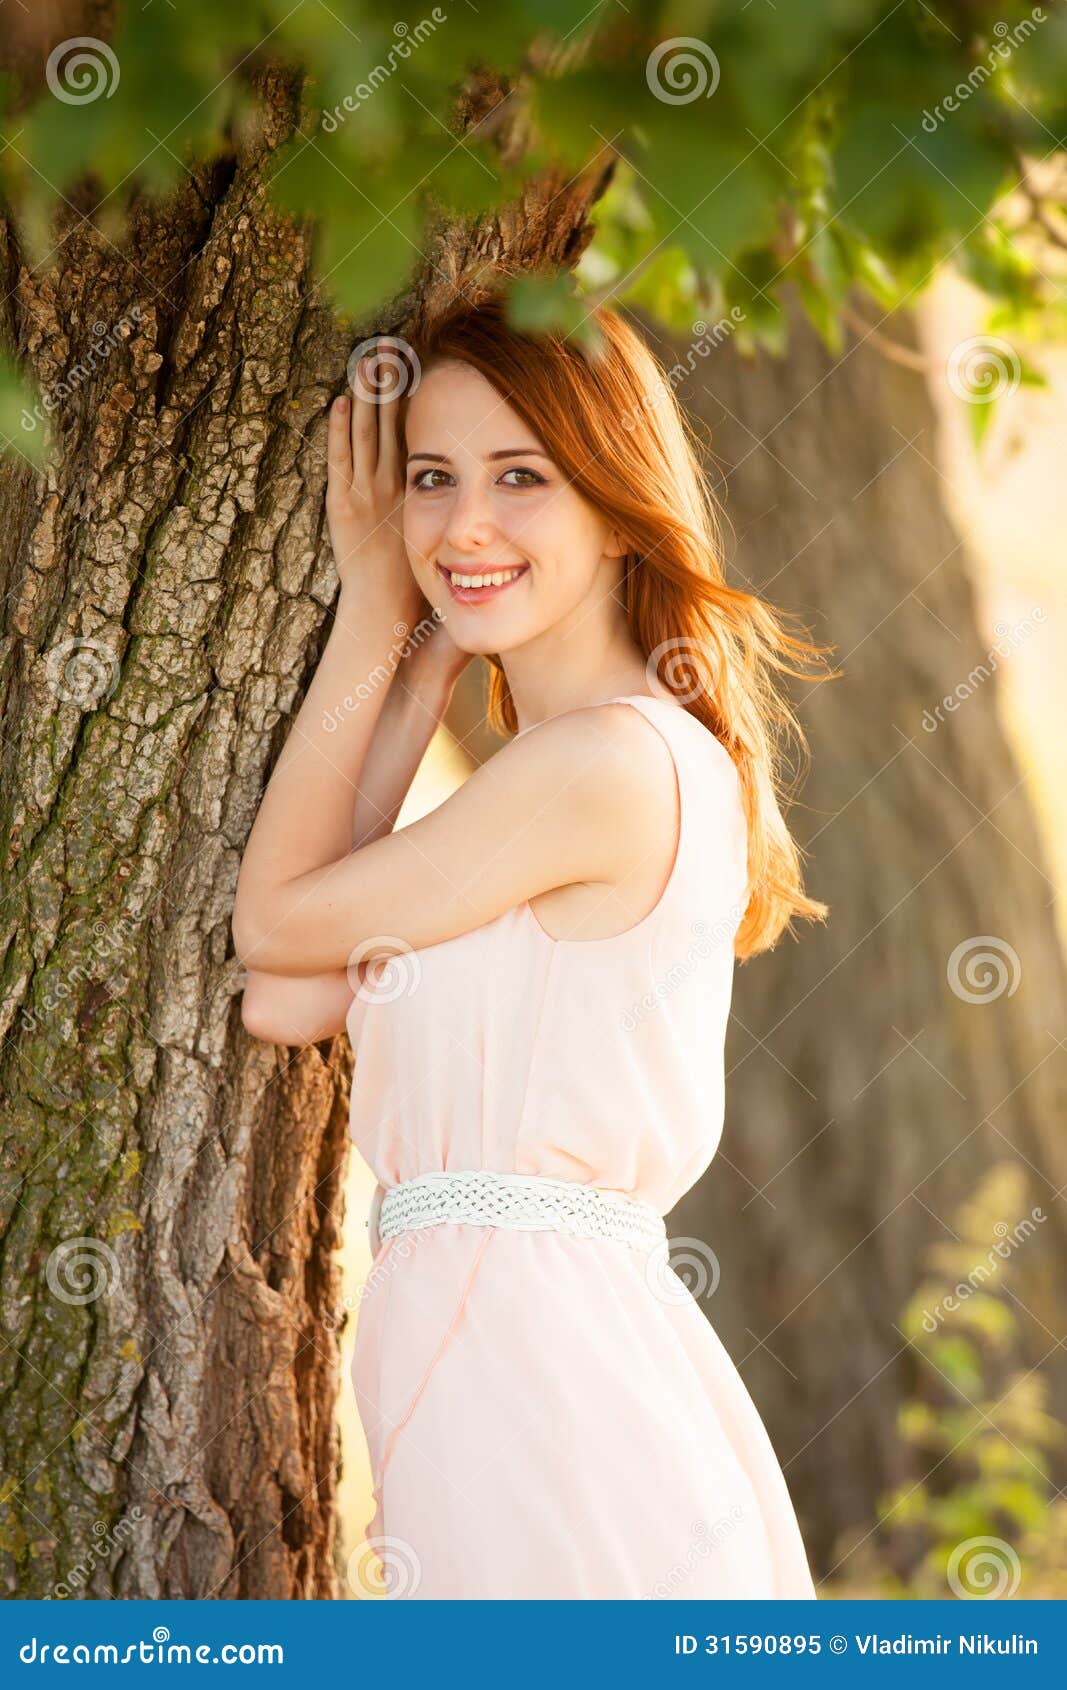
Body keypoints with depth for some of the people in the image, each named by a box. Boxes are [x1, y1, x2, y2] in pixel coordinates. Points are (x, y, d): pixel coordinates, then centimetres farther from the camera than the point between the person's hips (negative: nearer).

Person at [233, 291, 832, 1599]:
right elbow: (284, 1003, 8)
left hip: (534, 1364, -9)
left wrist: (372, 616, 4)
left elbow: (272, 921, -4)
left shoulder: (611, 760, -15)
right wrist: (424, 668, 9)